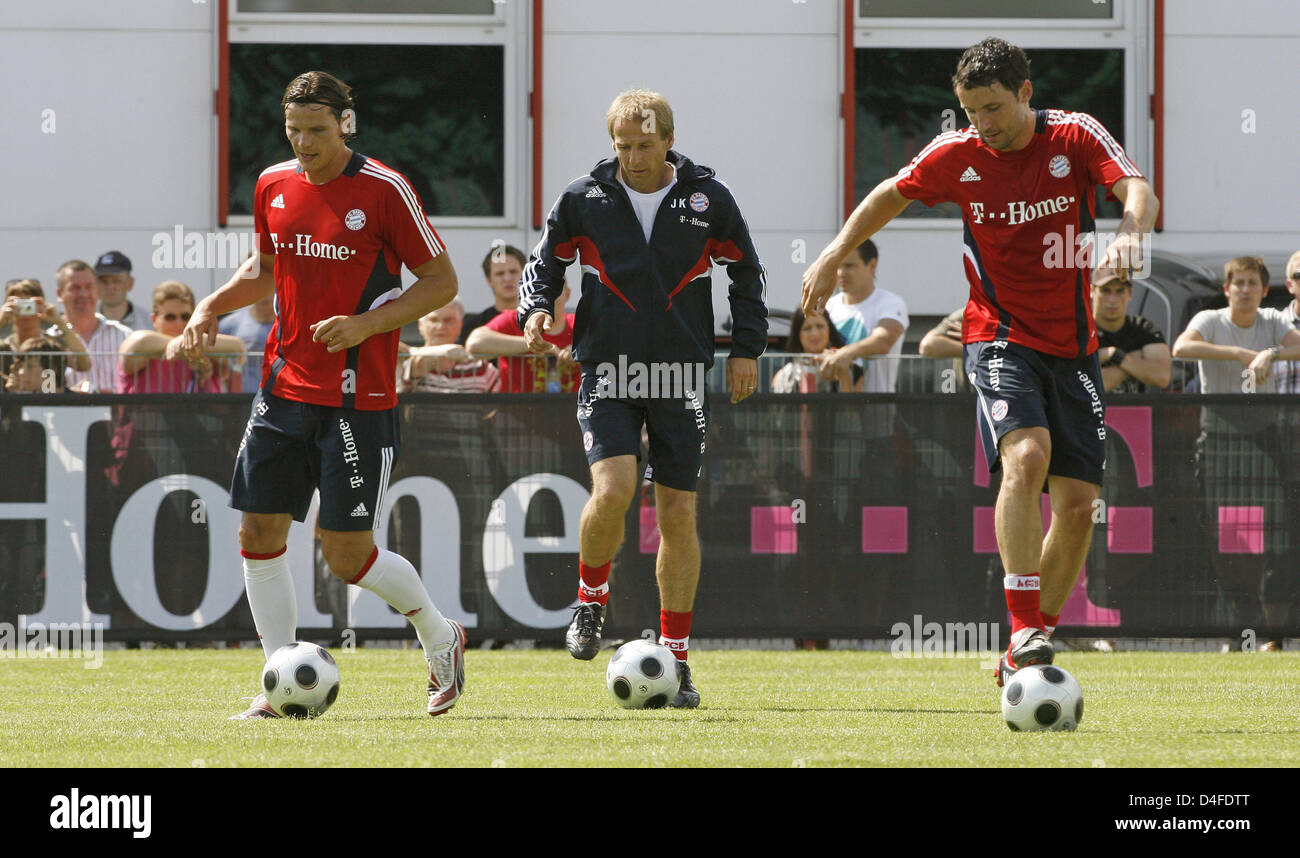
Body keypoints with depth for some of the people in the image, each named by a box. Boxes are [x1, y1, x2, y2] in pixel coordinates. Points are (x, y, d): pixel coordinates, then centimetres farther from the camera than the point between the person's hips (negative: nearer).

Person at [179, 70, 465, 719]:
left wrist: (367, 324, -18)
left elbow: (441, 281, -5)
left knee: (347, 554, -6)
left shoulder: (384, 190, -9)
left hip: (357, 396, -6)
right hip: (284, 389, 6)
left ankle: (441, 640, 20)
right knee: (259, 533, -1)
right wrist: (213, 306, 6)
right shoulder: (273, 186, 7)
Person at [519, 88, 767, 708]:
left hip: (682, 375, 1)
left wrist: (747, 349, 5)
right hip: (608, 372, -1)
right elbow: (543, 262, 11)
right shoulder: (584, 199, 0)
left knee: (678, 514, 1)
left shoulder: (709, 200, 0)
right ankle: (592, 598, 7)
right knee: (613, 489, -22)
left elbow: (746, 274, 12)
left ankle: (675, 660, 10)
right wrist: (536, 309, -9)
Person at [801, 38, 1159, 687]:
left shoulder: (1075, 136, -6)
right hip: (999, 337, -2)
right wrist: (834, 256, 12)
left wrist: (1129, 233, -41)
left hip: (1073, 345, 2)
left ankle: (1021, 657, 11)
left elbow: (1137, 191, -20)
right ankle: (1026, 628, -30)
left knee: (1078, 504, -2)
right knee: (1026, 455, -29)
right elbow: (892, 195, 15)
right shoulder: (956, 155, -3)